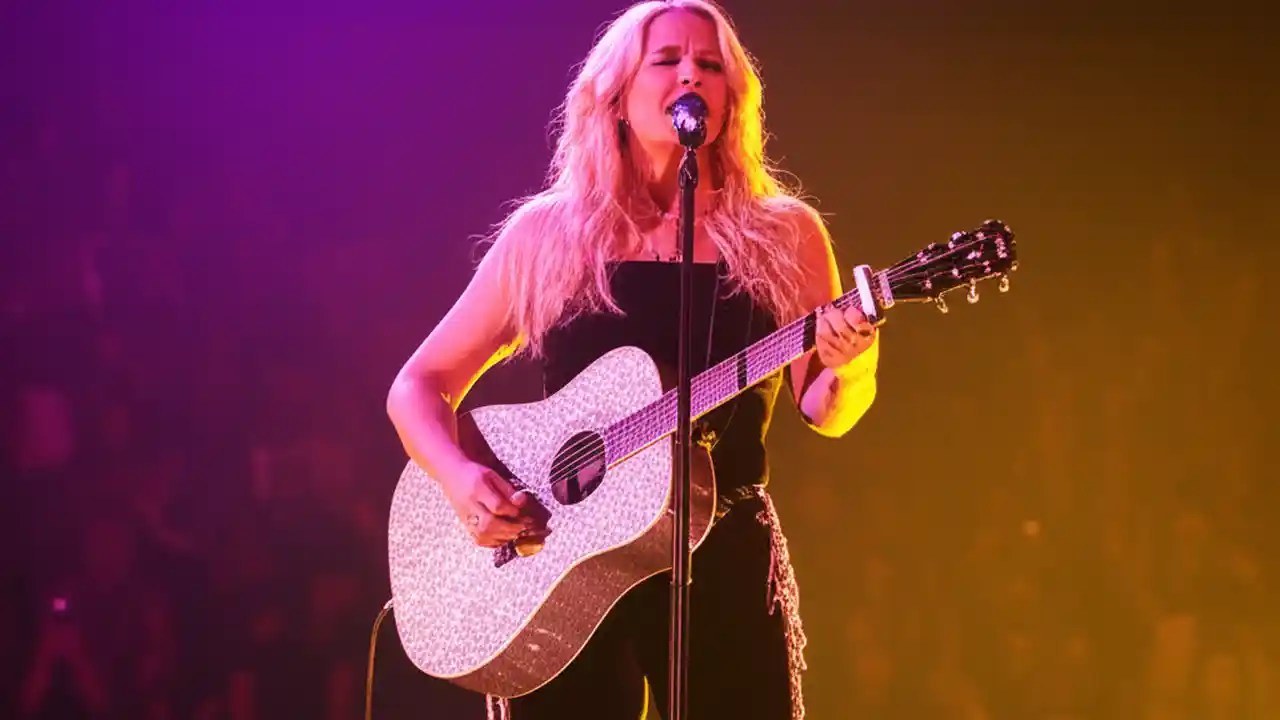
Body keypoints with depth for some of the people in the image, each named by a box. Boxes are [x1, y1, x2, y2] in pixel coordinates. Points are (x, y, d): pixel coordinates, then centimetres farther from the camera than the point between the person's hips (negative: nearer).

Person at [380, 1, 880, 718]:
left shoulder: (784, 235, 4)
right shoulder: (545, 235, 4)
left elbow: (824, 413, 4)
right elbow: (419, 385, 8)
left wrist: (849, 369, -19)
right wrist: (459, 476, -11)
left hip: (727, 559, 0)